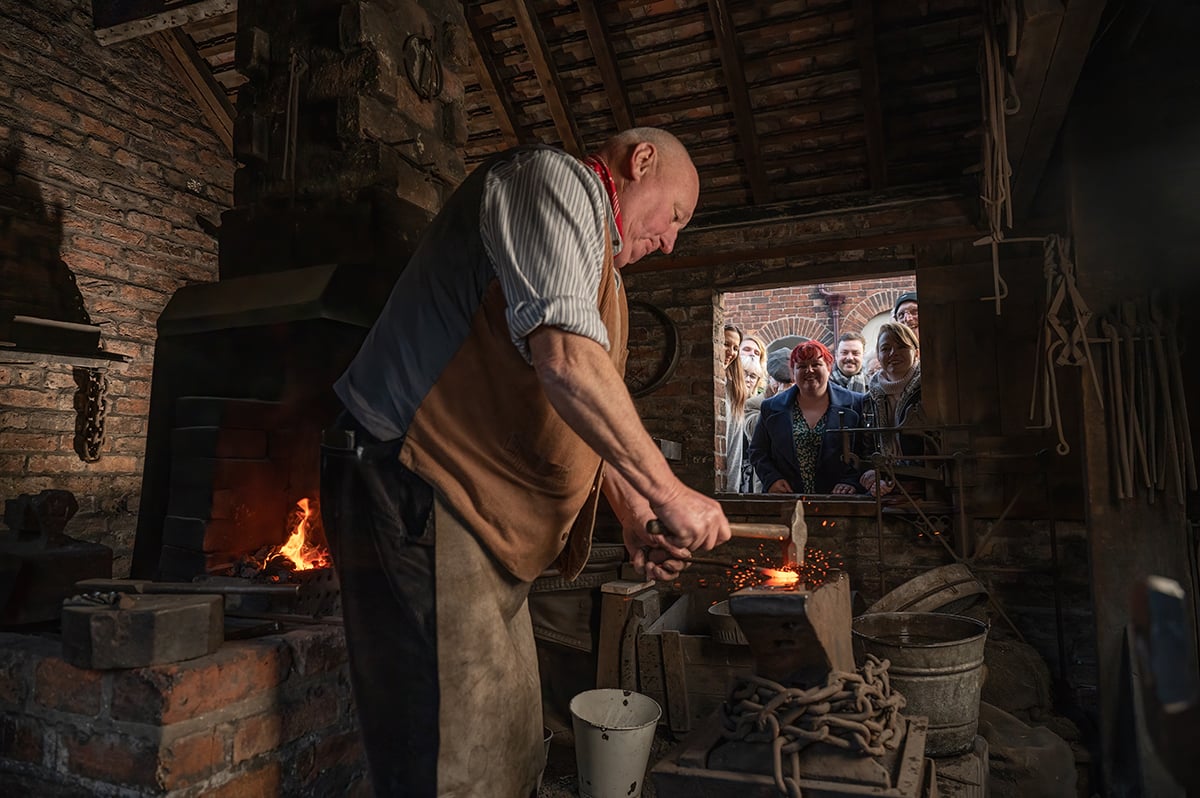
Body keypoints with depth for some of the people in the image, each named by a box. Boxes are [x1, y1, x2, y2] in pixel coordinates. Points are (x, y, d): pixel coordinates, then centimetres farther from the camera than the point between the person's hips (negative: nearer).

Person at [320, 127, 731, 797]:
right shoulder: (557, 178, -7)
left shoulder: (598, 266, 24)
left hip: (484, 521, 11)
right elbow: (563, 357, -24)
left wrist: (637, 519, 9)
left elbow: (592, 418, 24)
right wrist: (668, 493, -17)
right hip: (415, 496, -11)